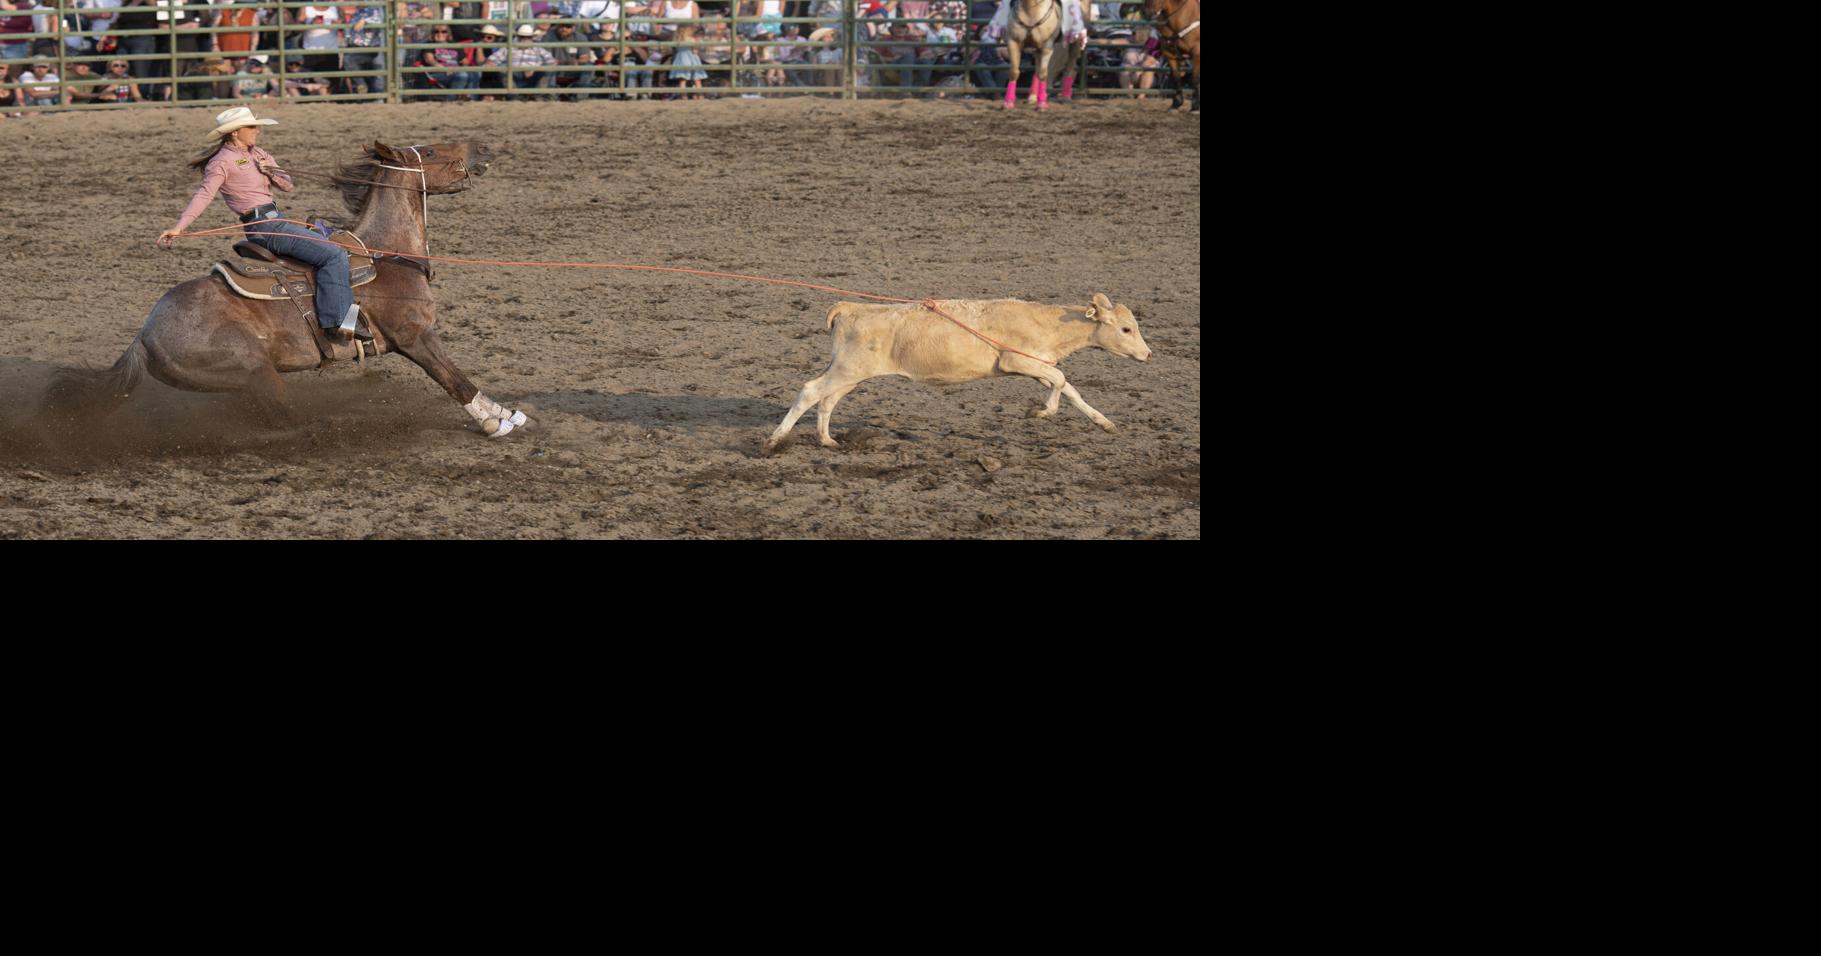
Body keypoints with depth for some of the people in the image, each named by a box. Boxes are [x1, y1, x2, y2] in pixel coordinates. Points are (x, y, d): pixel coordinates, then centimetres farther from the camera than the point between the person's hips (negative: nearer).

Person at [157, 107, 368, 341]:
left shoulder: (256, 154, 16)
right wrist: (178, 228, -31)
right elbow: (204, 195, -19)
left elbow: (288, 186, 18)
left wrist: (272, 171, -4)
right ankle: (338, 321, -23)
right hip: (263, 225, -10)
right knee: (334, 256, -18)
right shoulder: (223, 162, -10)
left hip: (276, 219, 10)